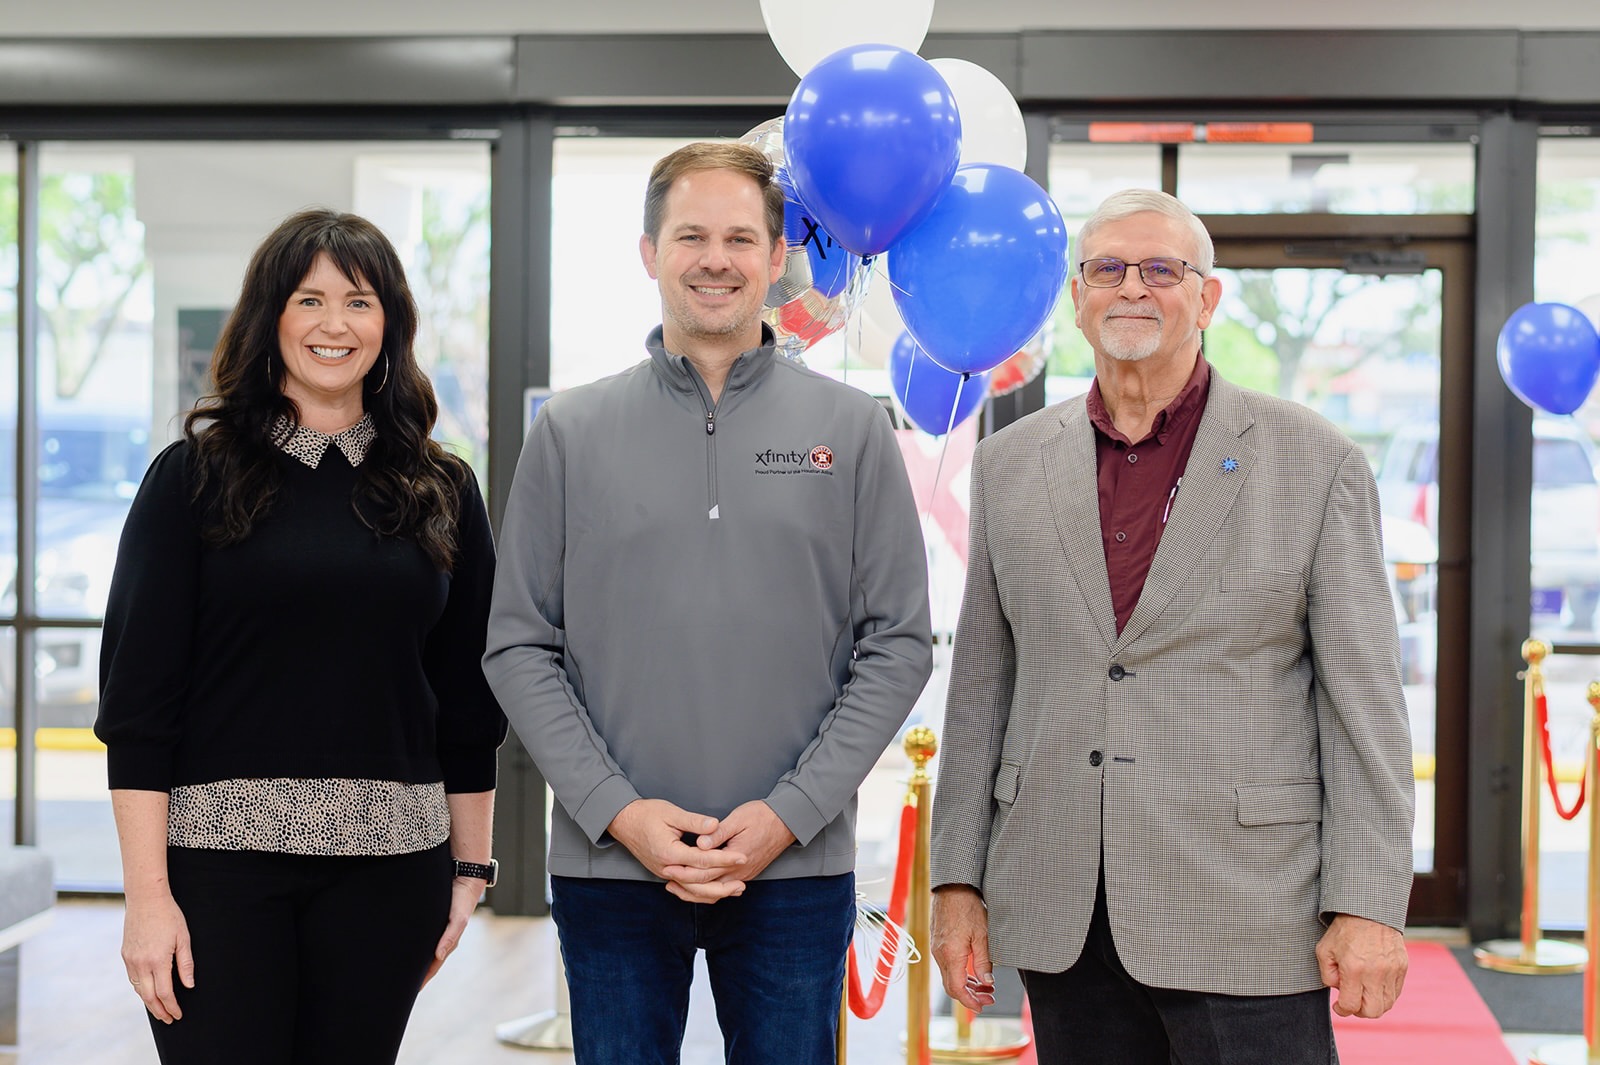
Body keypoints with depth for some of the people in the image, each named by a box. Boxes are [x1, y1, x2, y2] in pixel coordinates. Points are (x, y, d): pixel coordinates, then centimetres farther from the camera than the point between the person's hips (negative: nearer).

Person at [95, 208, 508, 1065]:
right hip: (220, 850, -2)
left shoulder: (441, 491, 9)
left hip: (388, 864, 3)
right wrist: (147, 892, -10)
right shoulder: (195, 474, 1)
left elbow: (469, 704, 12)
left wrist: (470, 867, 8)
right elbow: (137, 696, -4)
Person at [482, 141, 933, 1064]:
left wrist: (789, 813, -9)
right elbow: (520, 649, 3)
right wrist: (617, 811, -9)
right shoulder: (571, 432, 4)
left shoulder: (851, 429, 3)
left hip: (798, 870, 0)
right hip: (609, 863, 1)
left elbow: (899, 644, 1)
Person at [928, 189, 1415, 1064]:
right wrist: (958, 879, 7)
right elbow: (981, 683, 11)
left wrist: (1367, 906, -8)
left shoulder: (1316, 463, -1)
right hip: (1060, 917, 3)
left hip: (1245, 917, -3)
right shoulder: (1009, 464, 9)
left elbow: (1363, 699, -3)